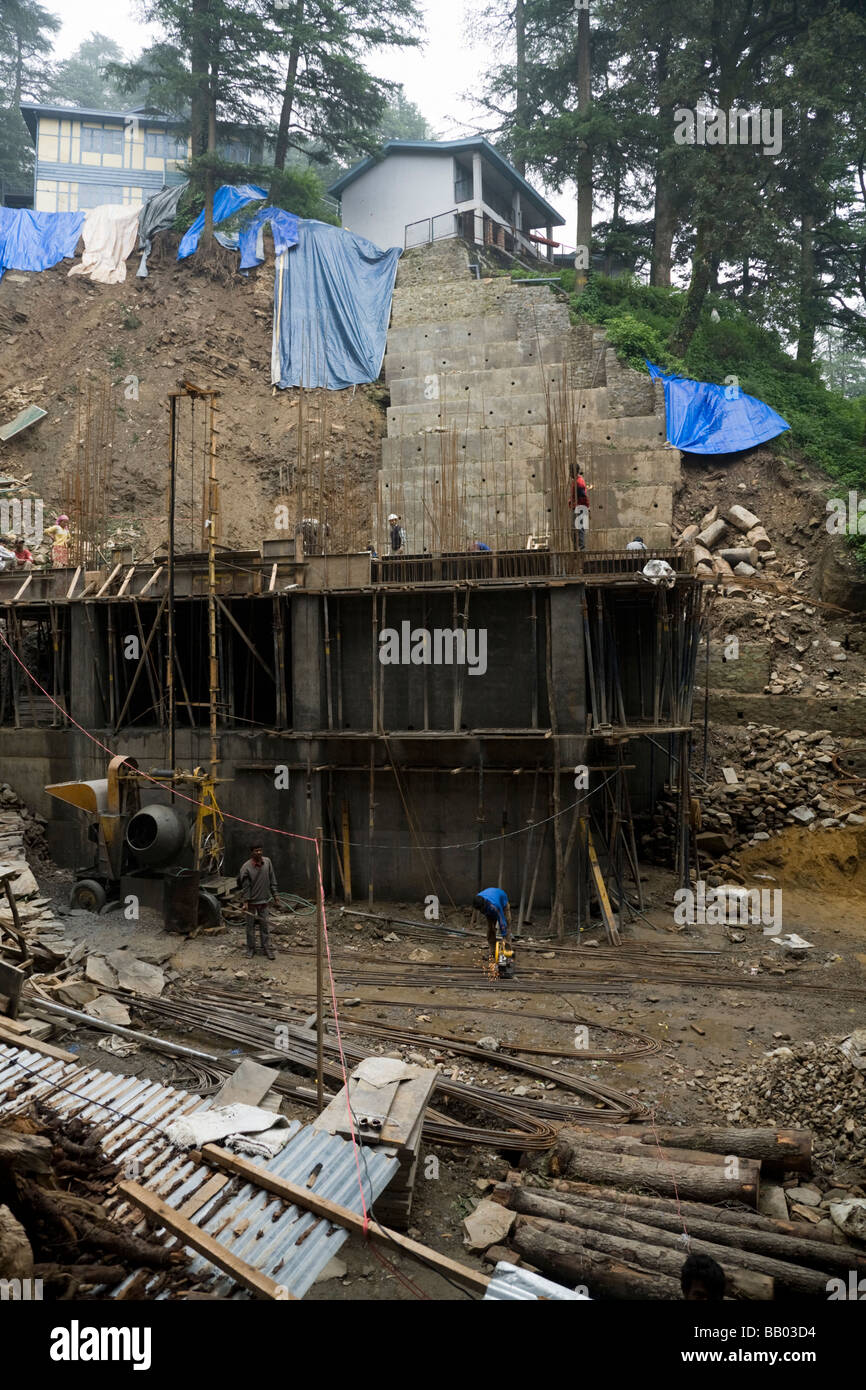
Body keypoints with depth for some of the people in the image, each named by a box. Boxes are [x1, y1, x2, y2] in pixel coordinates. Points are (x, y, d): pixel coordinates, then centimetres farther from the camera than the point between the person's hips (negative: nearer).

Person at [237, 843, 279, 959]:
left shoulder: (267, 862, -3)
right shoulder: (247, 867, -14)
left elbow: (272, 880, 6)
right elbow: (245, 886, -10)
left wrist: (274, 895, 8)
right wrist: (246, 901, -11)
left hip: (264, 899, 3)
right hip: (252, 901, -3)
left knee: (264, 925, 8)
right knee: (250, 925, 8)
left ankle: (267, 948, 14)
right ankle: (251, 948, 21)